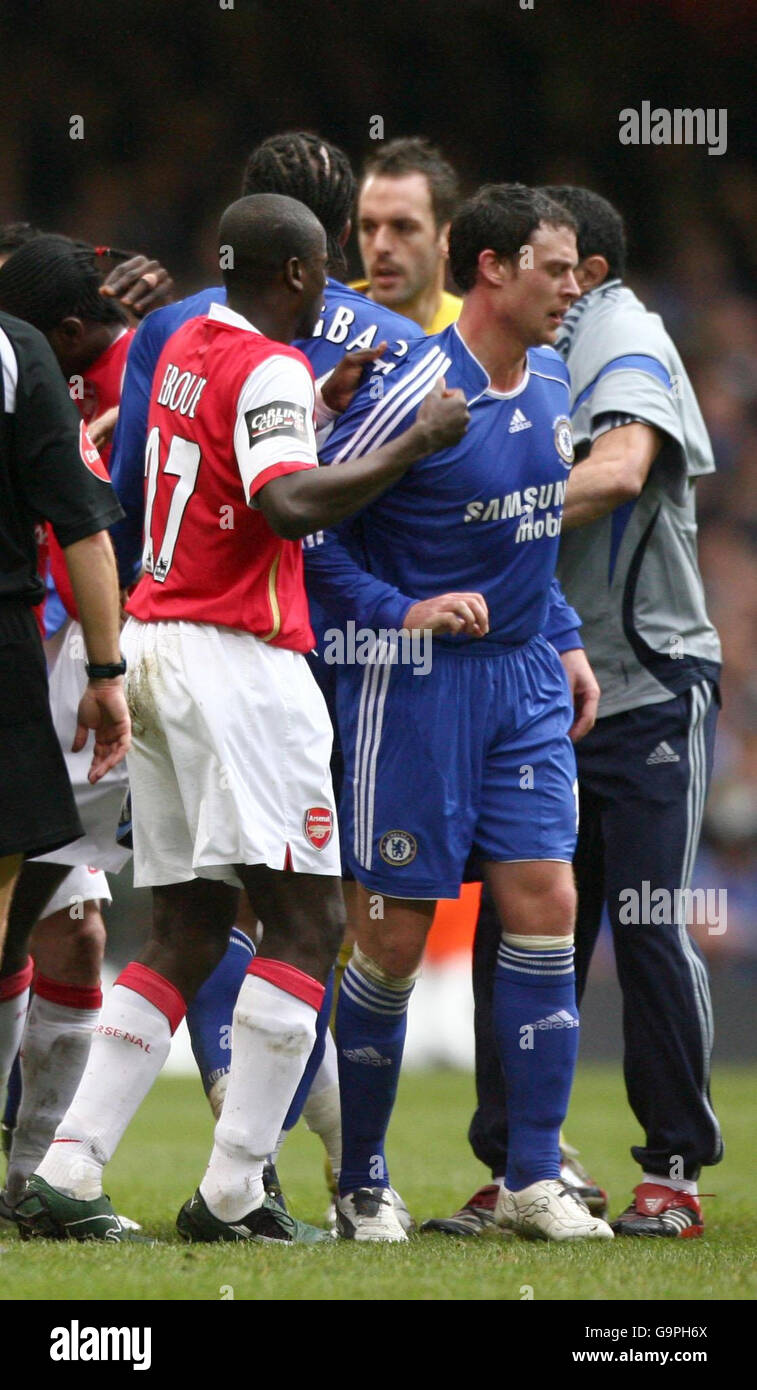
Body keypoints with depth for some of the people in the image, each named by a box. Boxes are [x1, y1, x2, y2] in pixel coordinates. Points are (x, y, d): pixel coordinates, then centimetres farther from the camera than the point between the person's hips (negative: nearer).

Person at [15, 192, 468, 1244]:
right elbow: (292, 504, -26)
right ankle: (233, 1196, -11)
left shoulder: (187, 347, 16)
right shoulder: (268, 369, -11)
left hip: (150, 642, 9)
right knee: (306, 920, -6)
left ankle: (67, 1172, 3)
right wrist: (416, 443, -18)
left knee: (187, 934, 12)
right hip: (235, 656, -9)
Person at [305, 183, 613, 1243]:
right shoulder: (413, 398, -16)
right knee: (394, 939, -2)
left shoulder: (550, 383, 9)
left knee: (544, 907, -3)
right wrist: (398, 612, -16)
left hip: (524, 680, 7)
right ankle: (361, 1184, 12)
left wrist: (564, 641, 18)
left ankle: (534, 1182, 1)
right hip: (415, 682, -7)